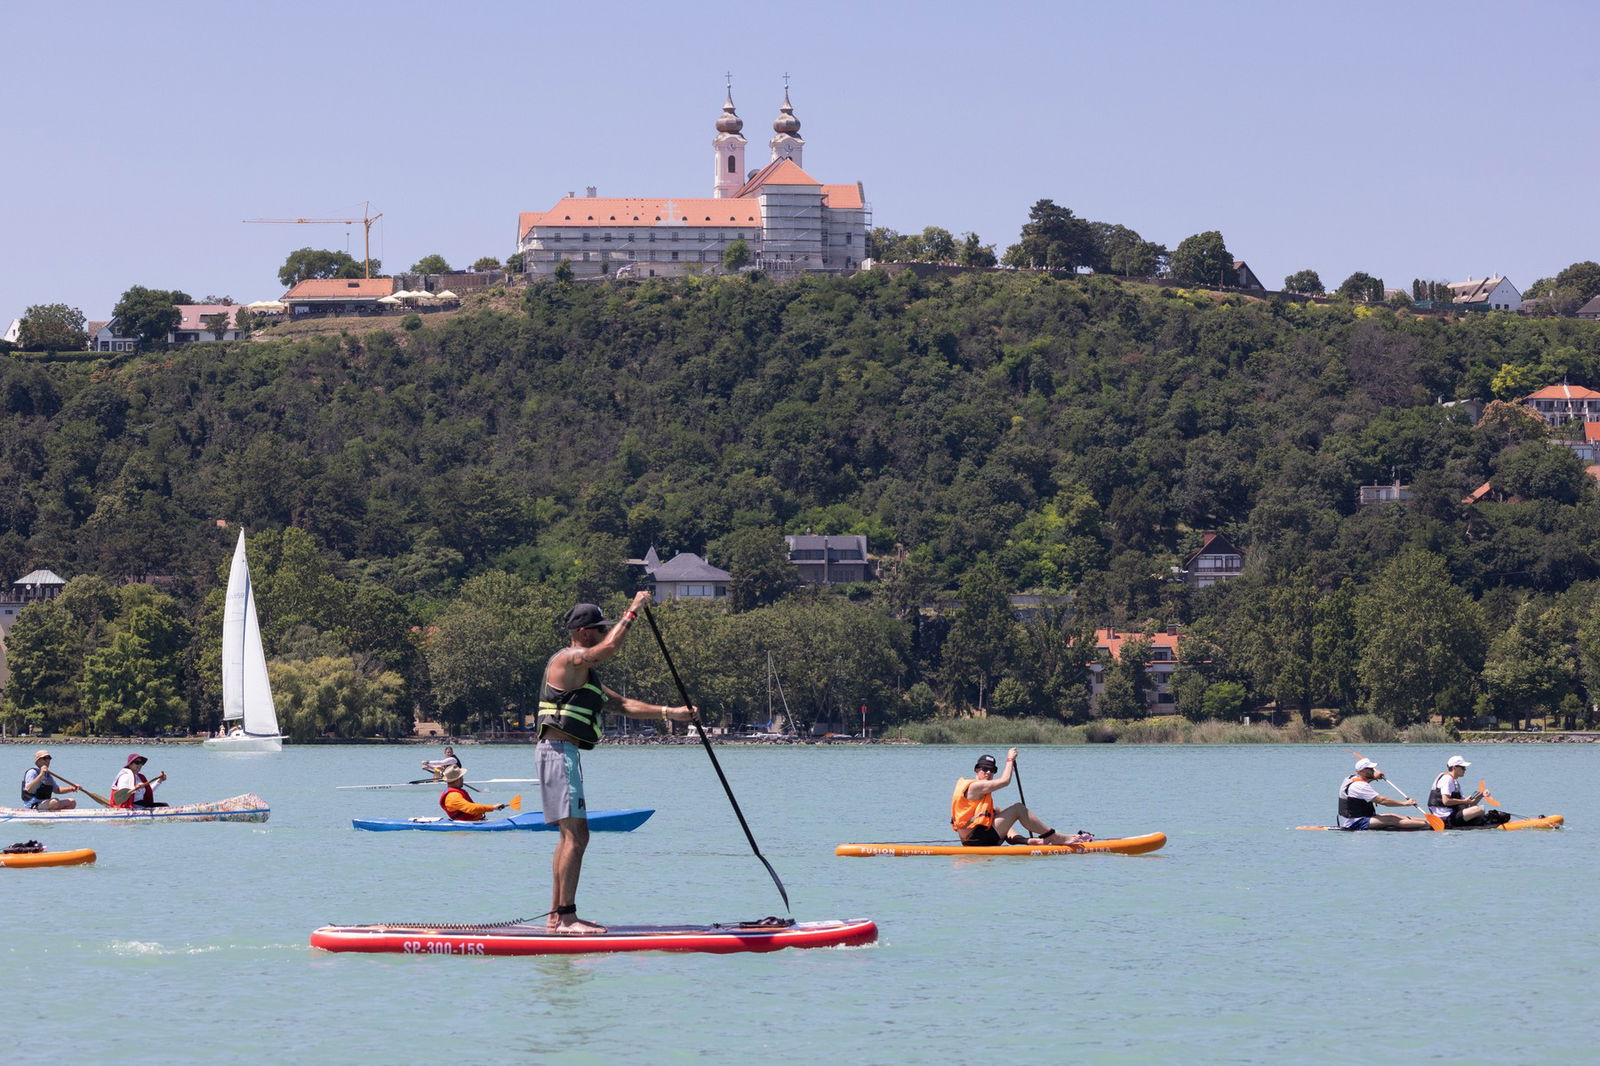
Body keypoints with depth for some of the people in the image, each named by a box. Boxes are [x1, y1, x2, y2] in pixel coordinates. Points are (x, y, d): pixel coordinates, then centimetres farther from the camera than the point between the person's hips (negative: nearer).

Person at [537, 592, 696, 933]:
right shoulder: (570, 659, -7)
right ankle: (566, 917, -19)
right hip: (560, 750, -11)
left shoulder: (584, 673, 25)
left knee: (570, 836, 13)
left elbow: (623, 704, 25)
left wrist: (669, 712, 17)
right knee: (576, 835, -15)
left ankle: (557, 916, 15)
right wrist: (631, 613, -16)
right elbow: (609, 647, -26)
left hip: (562, 753, 11)